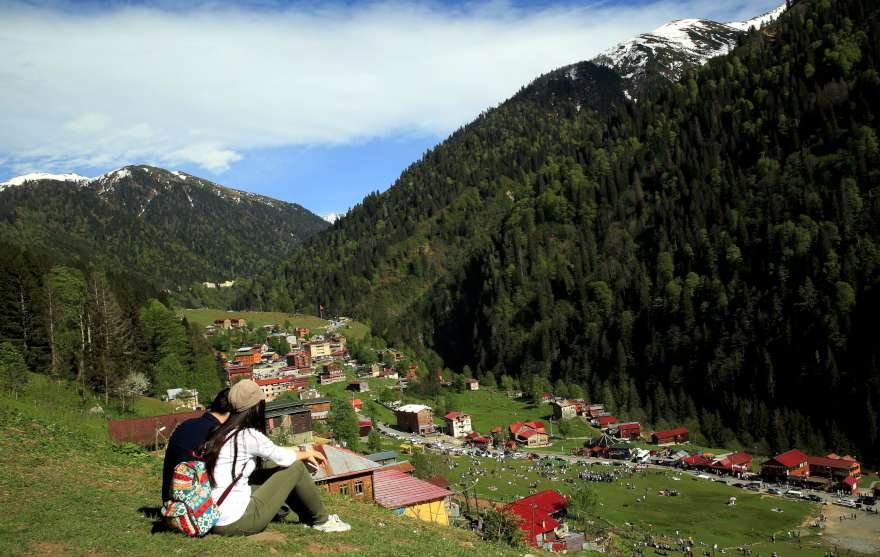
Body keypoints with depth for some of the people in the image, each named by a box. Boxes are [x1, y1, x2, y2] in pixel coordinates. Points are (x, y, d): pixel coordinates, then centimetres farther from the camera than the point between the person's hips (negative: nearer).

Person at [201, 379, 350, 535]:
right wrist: (305, 454, 15)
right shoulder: (248, 435, -16)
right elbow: (283, 457, -4)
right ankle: (322, 521, 16)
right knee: (296, 467, -1)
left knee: (278, 474, 21)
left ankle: (308, 517, 32)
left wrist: (302, 451, 24)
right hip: (238, 522, -8)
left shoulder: (222, 433, 9)